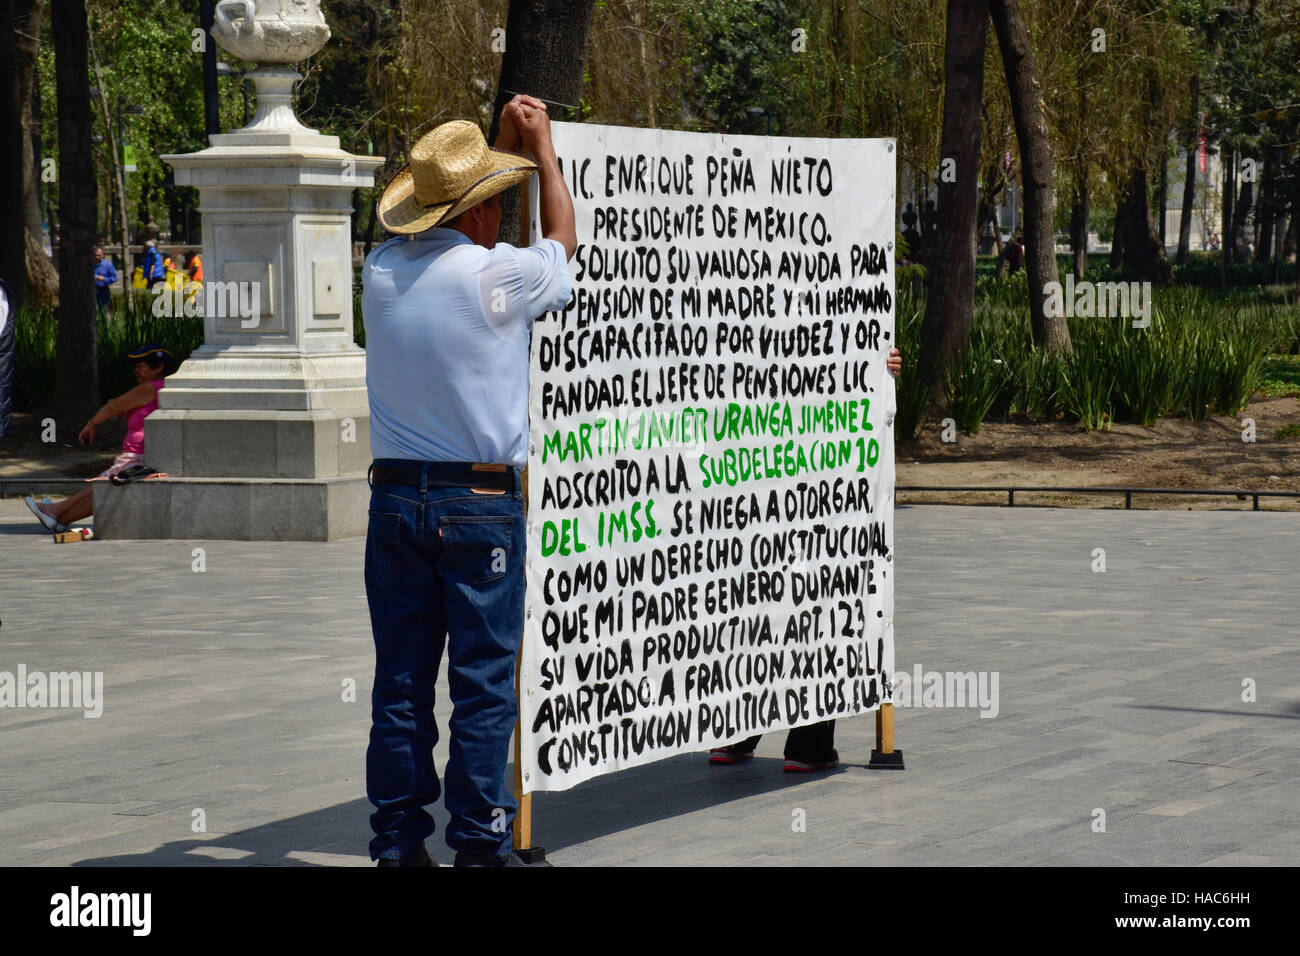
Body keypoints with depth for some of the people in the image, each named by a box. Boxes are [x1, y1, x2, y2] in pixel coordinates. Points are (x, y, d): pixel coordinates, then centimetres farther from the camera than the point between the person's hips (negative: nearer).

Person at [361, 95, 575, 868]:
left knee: (400, 680, 7)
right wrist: (541, 146, 23)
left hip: (396, 498, 5)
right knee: (483, 684, 1)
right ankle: (481, 844, 2)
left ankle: (399, 841, 10)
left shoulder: (383, 272, 4)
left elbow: (444, 232, 26)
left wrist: (505, 142, 32)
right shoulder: (495, 275, -10)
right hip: (481, 502, -5)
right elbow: (563, 243, 11)